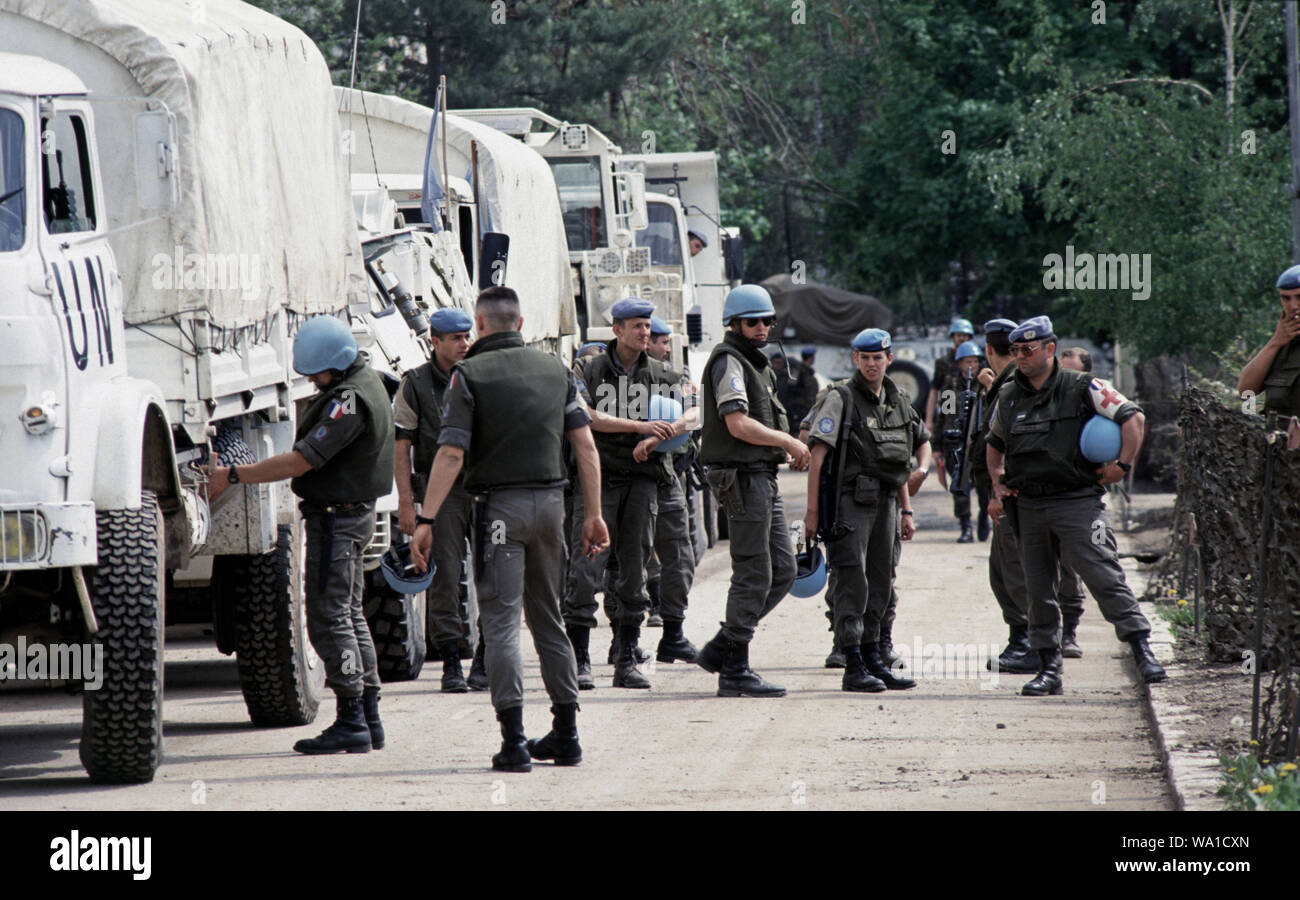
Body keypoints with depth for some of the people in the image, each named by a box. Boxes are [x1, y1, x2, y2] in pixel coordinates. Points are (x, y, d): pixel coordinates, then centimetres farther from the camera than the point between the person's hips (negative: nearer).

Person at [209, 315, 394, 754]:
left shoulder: (350, 401, -23)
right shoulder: (364, 379, 10)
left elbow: (301, 461, -27)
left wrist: (233, 476, -24)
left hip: (336, 518, -11)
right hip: (352, 515, 11)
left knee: (329, 618, -8)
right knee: (350, 614, 14)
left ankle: (351, 722, -8)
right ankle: (368, 718, 17)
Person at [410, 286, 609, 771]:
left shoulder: (470, 373, -6)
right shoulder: (556, 369, 9)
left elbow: (452, 454, -13)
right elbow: (585, 445, 6)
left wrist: (426, 520, -12)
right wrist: (594, 514, 11)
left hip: (499, 505, -5)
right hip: (550, 501, 5)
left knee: (502, 621, -4)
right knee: (549, 620, 15)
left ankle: (513, 740, -12)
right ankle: (565, 735, 17)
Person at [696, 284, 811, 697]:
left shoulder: (754, 362, 21)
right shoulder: (729, 361, -12)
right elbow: (739, 424, -22)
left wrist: (786, 447, 11)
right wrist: (790, 442, -12)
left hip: (763, 477, 10)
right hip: (743, 477, -10)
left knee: (783, 572, 10)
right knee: (754, 576, -7)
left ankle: (720, 650, 14)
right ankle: (734, 671, -2)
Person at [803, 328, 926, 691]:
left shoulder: (898, 403, 14)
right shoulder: (840, 400, -6)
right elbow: (817, 455, -10)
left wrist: (906, 511, 17)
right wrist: (812, 510, -15)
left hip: (884, 501, 7)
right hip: (849, 501, -7)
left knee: (880, 584, 9)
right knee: (852, 583, -9)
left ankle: (874, 660, 17)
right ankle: (853, 667, -9)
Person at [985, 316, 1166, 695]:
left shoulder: (1082, 389, -4)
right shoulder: (1009, 397, 12)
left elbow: (1134, 417, -3)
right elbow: (995, 444, 29)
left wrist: (1122, 465, -7)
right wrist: (998, 485, 16)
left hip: (1076, 503, -5)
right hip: (1028, 505, 5)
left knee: (1104, 577, -15)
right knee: (1038, 590, 5)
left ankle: (1143, 651, -15)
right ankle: (1049, 668, 12)